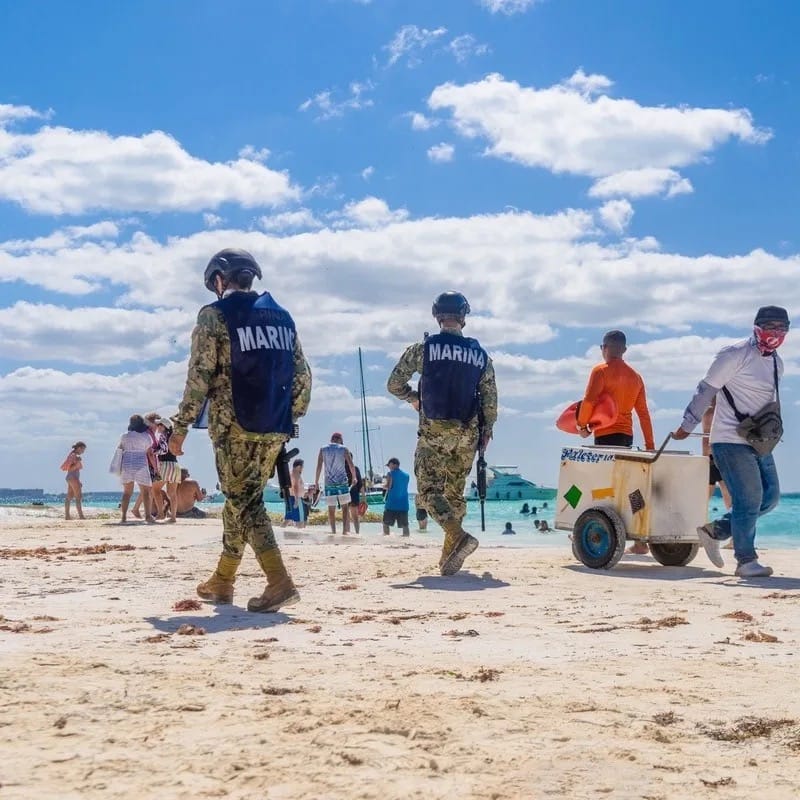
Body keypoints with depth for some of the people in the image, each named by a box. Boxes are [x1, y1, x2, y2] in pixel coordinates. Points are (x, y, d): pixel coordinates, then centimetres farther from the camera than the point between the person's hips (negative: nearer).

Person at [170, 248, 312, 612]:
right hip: (276, 429, 6)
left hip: (235, 427, -6)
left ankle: (279, 582, -16)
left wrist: (181, 426, -4)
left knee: (243, 501, -2)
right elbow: (302, 376, 12)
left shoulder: (215, 315, -4)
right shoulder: (282, 316, 14)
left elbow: (200, 376, -10)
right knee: (242, 498, 17)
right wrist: (290, 418, 20)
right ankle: (222, 581, 26)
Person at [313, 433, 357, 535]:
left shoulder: (323, 449, 6)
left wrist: (316, 481, 9)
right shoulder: (343, 449, 1)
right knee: (345, 507, 5)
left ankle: (333, 531, 2)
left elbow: (319, 467, 2)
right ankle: (345, 530, -4)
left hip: (329, 483, 1)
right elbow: (351, 466, 1)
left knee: (331, 508, 4)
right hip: (342, 482, -1)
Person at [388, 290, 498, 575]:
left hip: (433, 432, -4)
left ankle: (459, 537, -25)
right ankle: (449, 556, 13)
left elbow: (394, 384, 0)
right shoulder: (480, 354, 6)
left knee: (429, 490, -2)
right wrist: (486, 431, 15)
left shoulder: (423, 348, -3)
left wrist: (413, 398, 18)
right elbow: (490, 398, 5)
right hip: (467, 434, 4)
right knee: (455, 492, 14)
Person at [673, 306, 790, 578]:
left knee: (770, 497, 8)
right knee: (748, 500, -9)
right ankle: (746, 561, 2)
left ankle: (714, 530, 18)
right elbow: (706, 390, -9)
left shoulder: (777, 362, 14)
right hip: (731, 441, -9)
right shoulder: (735, 355, -11)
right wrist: (687, 426, -7)